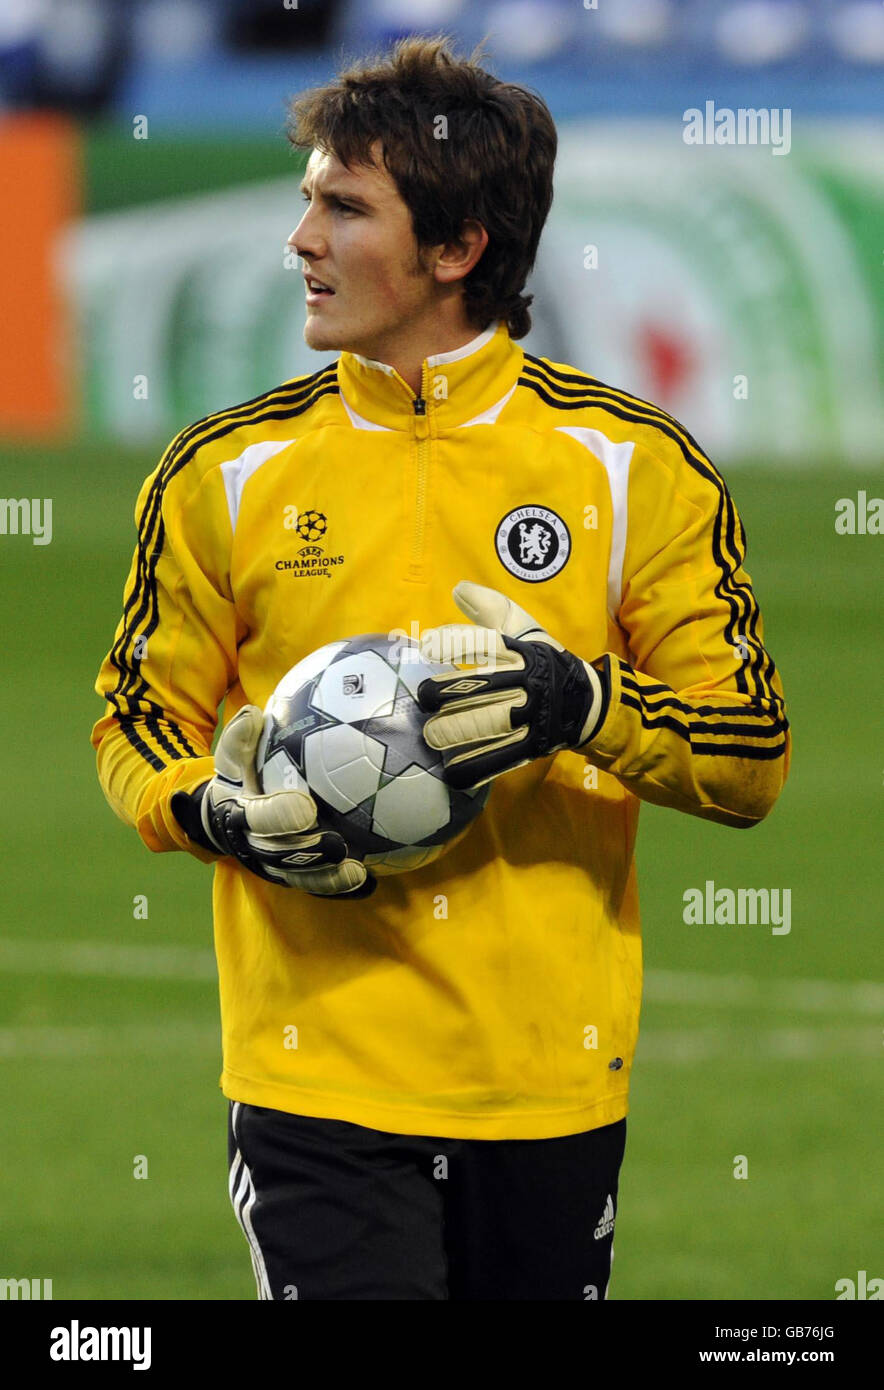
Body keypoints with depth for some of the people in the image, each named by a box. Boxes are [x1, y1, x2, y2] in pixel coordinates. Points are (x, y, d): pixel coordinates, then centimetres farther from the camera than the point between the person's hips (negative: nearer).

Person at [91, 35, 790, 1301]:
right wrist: (222, 814, -9)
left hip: (551, 1081, 0)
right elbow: (136, 721, 13)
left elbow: (753, 758, 1)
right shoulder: (227, 473, 5)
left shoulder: (635, 468, 1)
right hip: (317, 1080, 0)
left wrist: (580, 707, -17)